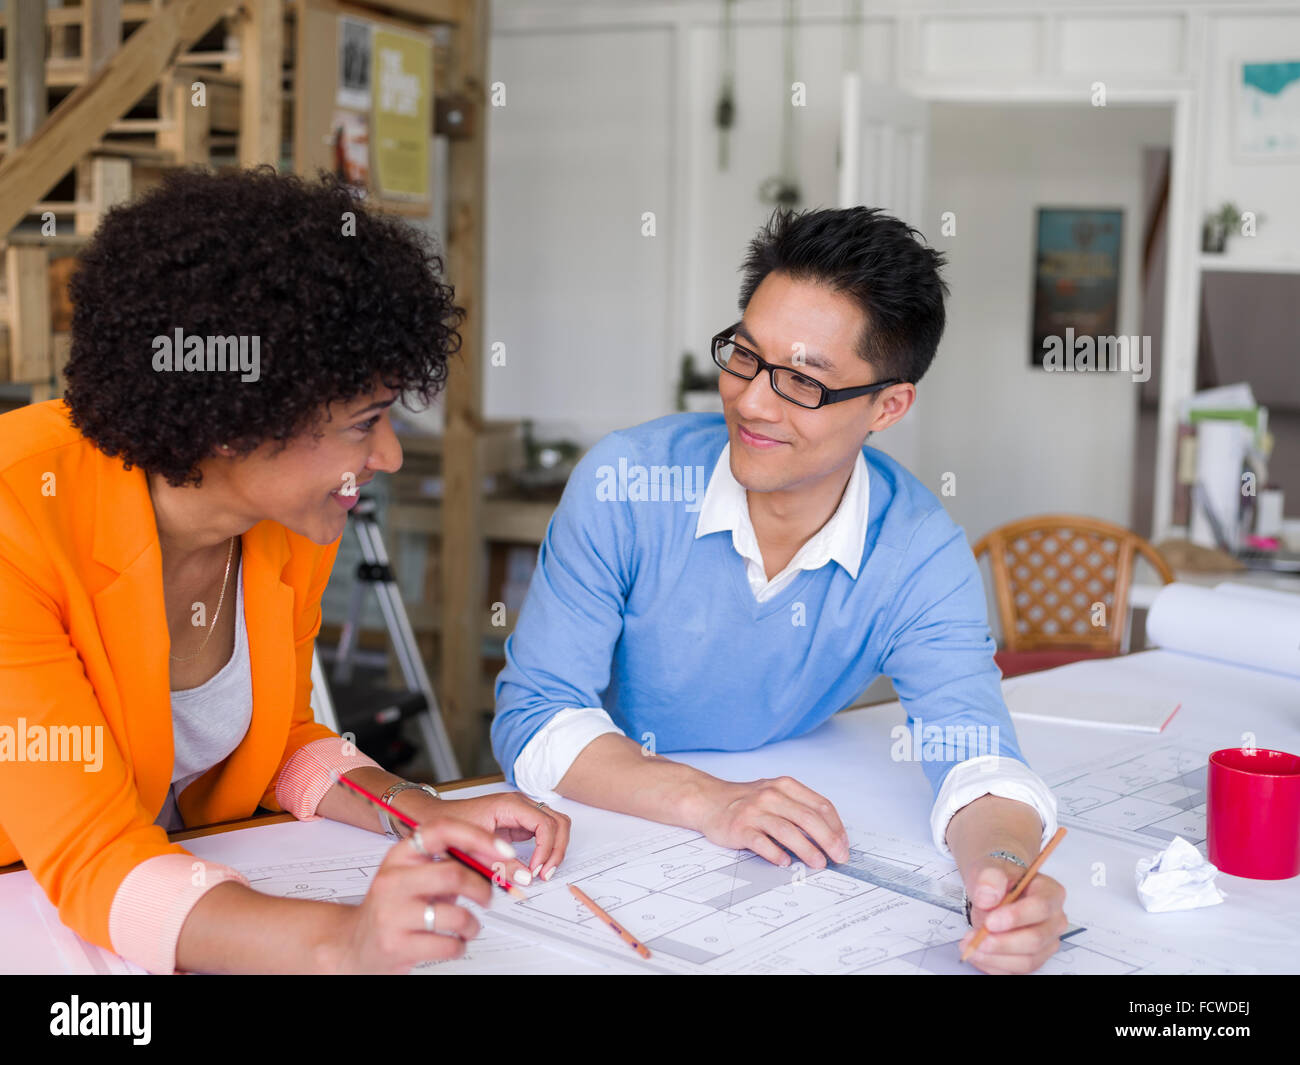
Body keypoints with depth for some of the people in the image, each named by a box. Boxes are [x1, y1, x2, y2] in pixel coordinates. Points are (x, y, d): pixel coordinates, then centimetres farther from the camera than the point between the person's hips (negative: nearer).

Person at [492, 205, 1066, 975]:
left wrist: (1002, 868, -42)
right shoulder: (624, 484, -15)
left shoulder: (921, 554, -11)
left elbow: (974, 757, -19)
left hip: (787, 873, 1)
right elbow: (534, 718, -15)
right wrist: (706, 800, -30)